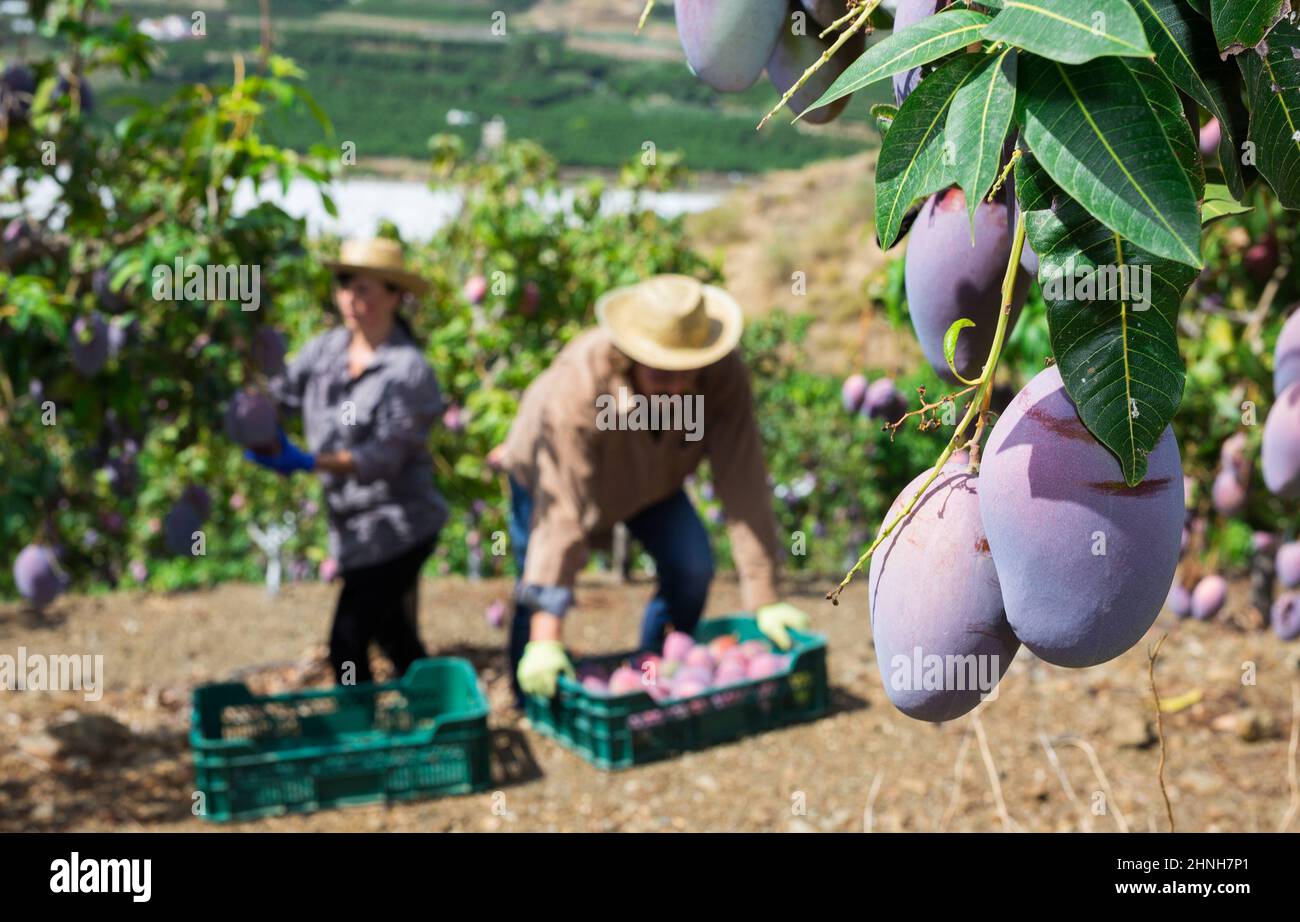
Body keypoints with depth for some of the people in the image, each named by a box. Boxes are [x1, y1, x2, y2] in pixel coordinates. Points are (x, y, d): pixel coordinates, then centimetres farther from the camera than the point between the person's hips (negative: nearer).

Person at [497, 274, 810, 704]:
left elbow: (743, 485, -34)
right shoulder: (577, 387, -43)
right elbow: (562, 512, -46)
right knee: (540, 597, -12)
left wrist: (764, 599, -35)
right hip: (547, 471, -3)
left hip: (651, 479, 3)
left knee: (692, 568, -14)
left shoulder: (724, 377, -36)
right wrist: (545, 639, -49)